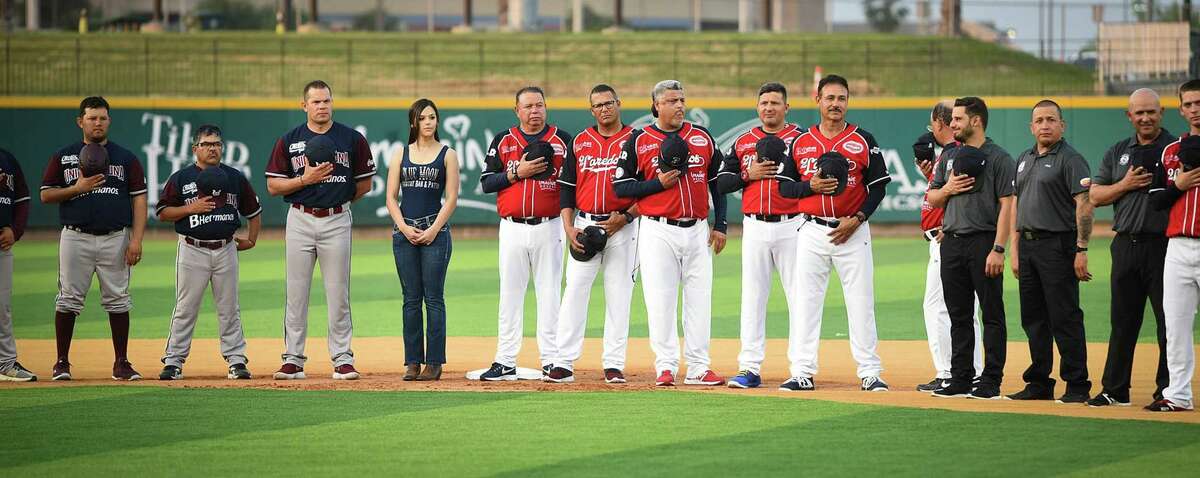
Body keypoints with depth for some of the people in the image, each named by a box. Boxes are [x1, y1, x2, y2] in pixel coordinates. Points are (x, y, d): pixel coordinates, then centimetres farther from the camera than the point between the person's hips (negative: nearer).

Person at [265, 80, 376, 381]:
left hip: (337, 221, -1)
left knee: (338, 293, 0)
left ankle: (342, 359, 4)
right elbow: (273, 186, 2)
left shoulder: (352, 139, 3)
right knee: (296, 292, 2)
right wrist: (305, 179, -11)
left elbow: (364, 183, 10)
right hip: (300, 221, 1)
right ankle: (293, 360, 6)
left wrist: (339, 200, 7)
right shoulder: (289, 141, 4)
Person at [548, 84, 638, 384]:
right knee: (574, 291, -4)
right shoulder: (579, 143, 11)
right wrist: (568, 227, -1)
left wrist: (625, 217, -12)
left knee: (619, 296, 0)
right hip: (584, 226, 2)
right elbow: (566, 187, 11)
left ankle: (614, 365, 4)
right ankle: (564, 363, -4)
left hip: (622, 227, -2)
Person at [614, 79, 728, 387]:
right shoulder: (638, 142, -1)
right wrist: (659, 183, -14)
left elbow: (718, 182, 14)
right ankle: (666, 367, 1)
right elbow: (621, 187, -2)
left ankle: (698, 368, 8)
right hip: (658, 231, -3)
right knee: (660, 300, -5)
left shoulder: (703, 138, 9)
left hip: (697, 231, 3)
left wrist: (720, 225, 9)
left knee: (699, 298, 3)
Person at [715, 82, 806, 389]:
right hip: (754, 227, 3)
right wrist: (749, 175, -7)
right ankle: (749, 369, 4)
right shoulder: (742, 142, 12)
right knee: (752, 297, 3)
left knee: (799, 295, -2)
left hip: (791, 226, -3)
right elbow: (721, 183, 8)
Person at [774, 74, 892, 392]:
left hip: (853, 231, -2)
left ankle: (870, 373, 3)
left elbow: (878, 186, 2)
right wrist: (812, 185, -11)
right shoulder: (801, 143, 8)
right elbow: (784, 187, 8)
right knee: (805, 302, 0)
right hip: (811, 231, 2)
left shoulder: (863, 141, 2)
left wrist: (857, 219, -11)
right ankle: (802, 373, 3)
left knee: (861, 303, -1)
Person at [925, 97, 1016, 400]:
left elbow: (1007, 205, -11)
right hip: (952, 242, 7)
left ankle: (991, 381, 0)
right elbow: (932, 199, 19)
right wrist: (948, 188, -4)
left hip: (984, 242, -7)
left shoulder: (998, 158, -5)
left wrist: (998, 249, -18)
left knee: (992, 314, -3)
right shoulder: (950, 157, 15)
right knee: (959, 315, 9)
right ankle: (961, 378, 15)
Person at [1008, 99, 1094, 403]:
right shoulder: (1024, 160, 18)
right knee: (1033, 319, 10)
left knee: (1065, 317, -7)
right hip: (1028, 245, 8)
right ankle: (1039, 383, 18)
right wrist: (1016, 251, 15)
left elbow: (1084, 205, -14)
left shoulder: (1070, 159, -7)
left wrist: (1081, 250, -20)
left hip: (1058, 244, -8)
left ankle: (1078, 385, -3)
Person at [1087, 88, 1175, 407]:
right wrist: (1125, 185, -3)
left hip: (1163, 245, -4)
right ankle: (1114, 390, 14)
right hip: (1126, 246, 4)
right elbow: (1095, 196, 12)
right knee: (1122, 321, 9)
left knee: (1169, 320, -3)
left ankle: (1168, 390, 4)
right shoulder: (1118, 153, 15)